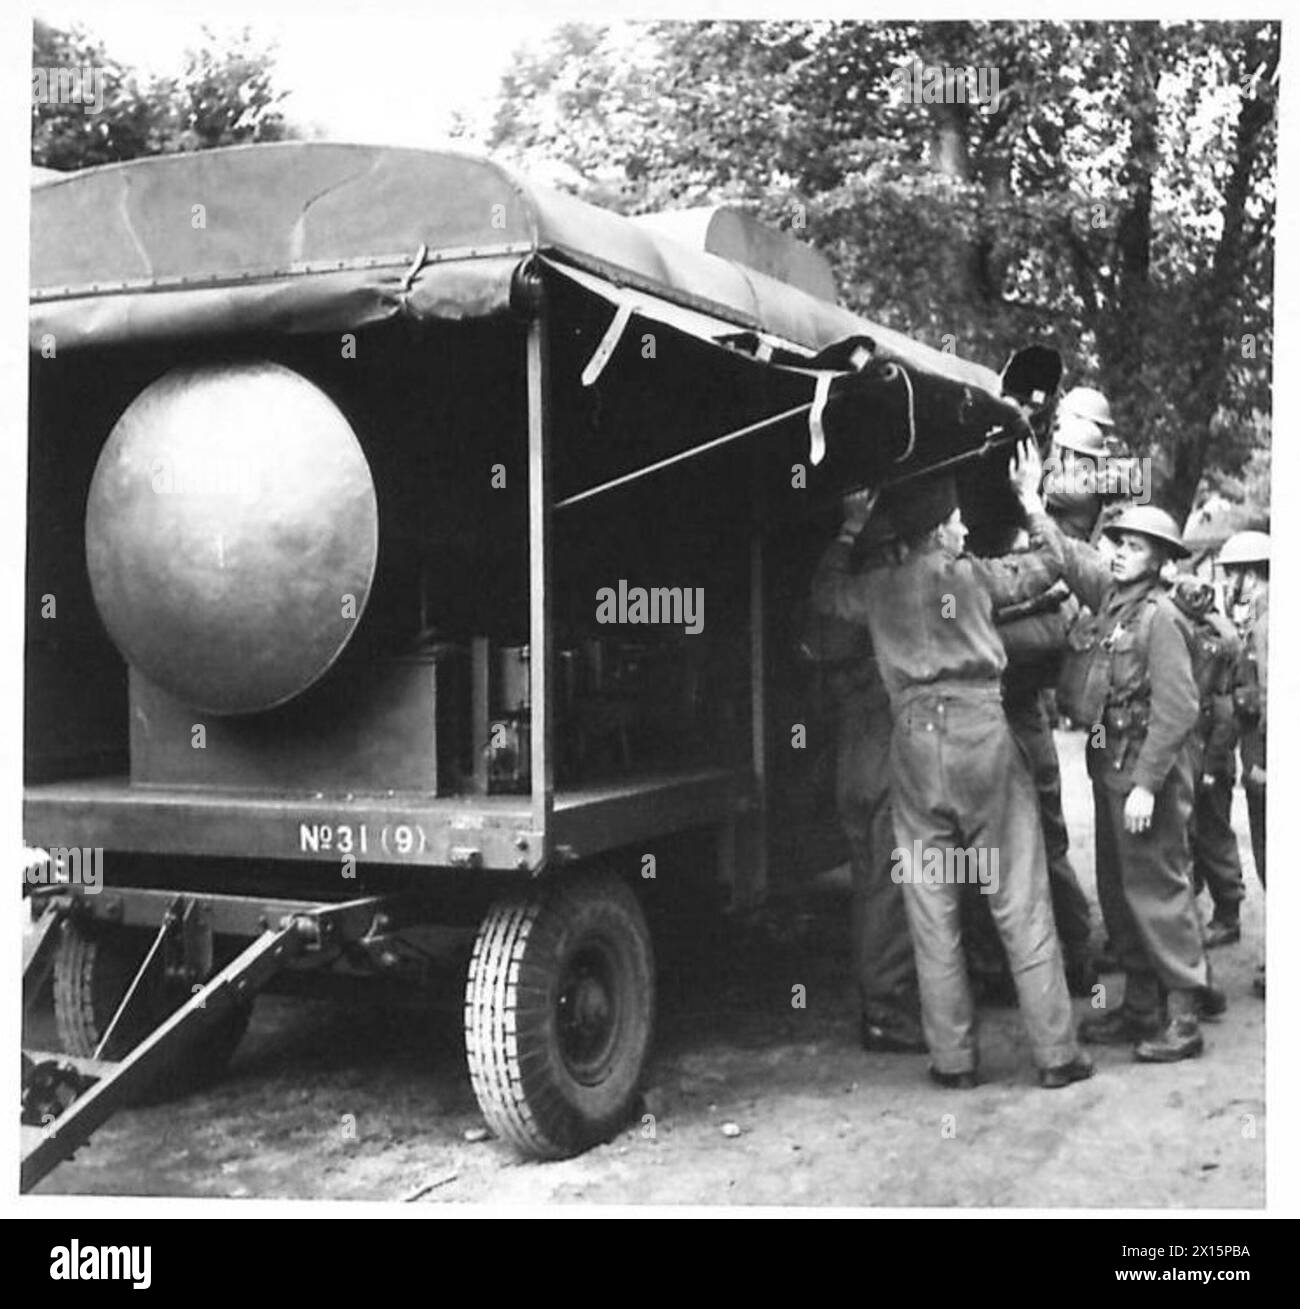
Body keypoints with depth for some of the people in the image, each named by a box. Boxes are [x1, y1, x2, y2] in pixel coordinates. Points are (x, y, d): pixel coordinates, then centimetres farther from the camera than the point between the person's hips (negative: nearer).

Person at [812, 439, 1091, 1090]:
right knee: (1021, 906, 4)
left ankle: (953, 1058, 13)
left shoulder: (878, 586, 6)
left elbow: (825, 590, 26)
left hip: (913, 743, 2)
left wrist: (850, 528, 30)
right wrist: (1030, 500, 25)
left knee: (931, 914, 9)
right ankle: (1055, 1053, 7)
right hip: (982, 735, -2)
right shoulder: (973, 574, 0)